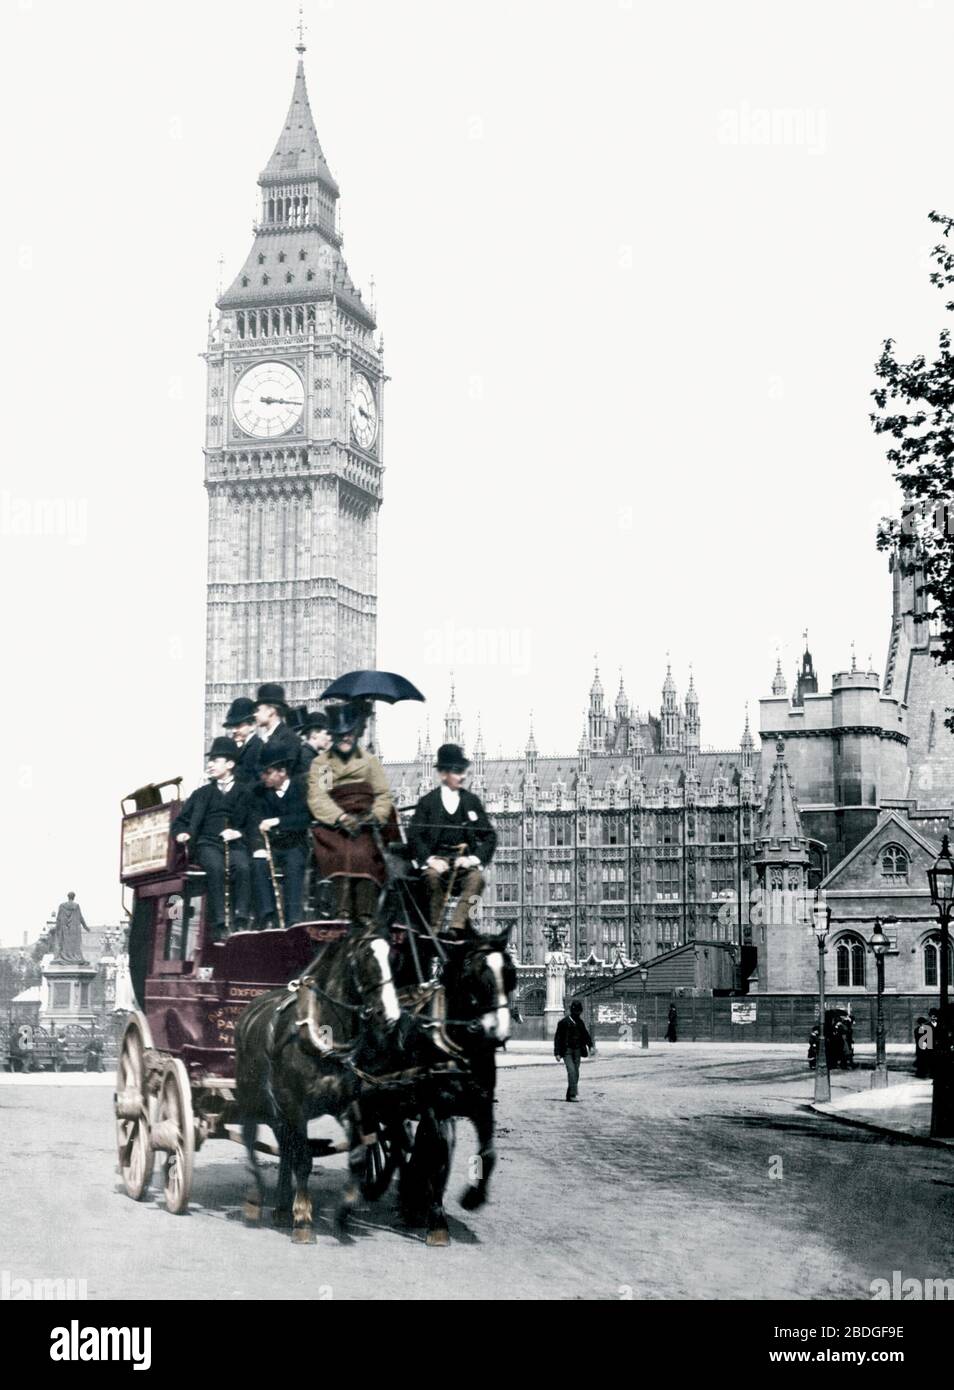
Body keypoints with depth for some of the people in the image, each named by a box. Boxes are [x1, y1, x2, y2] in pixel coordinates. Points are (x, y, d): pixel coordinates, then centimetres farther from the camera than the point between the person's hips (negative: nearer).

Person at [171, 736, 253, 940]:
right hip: (208, 844, 1)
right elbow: (180, 821, 19)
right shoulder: (202, 793, 25)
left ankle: (241, 923, -40)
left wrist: (240, 832, -11)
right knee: (216, 867, -34)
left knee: (242, 867, -35)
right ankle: (218, 926, -39)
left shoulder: (244, 793, 17)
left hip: (235, 844, -1)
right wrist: (182, 833, -2)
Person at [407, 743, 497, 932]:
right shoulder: (427, 802, 7)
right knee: (433, 876, -35)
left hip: (464, 860, 2)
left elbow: (489, 836, 10)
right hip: (436, 859, -1)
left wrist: (474, 858, -7)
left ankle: (456, 928, -37)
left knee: (476, 879, -31)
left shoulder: (472, 801, 12)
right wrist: (430, 859, -16)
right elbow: (414, 835, 0)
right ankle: (433, 929, -28)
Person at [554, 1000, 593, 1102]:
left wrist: (591, 1046, 1)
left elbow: (586, 1035, 16)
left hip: (577, 1051, 5)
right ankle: (572, 1094, -22)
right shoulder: (564, 1022, -4)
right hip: (566, 1051, -5)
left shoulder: (580, 1022, 11)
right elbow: (557, 1038, -3)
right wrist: (557, 1053, -7)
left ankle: (569, 1095, 11)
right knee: (571, 1071, -18)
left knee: (576, 1073, 3)